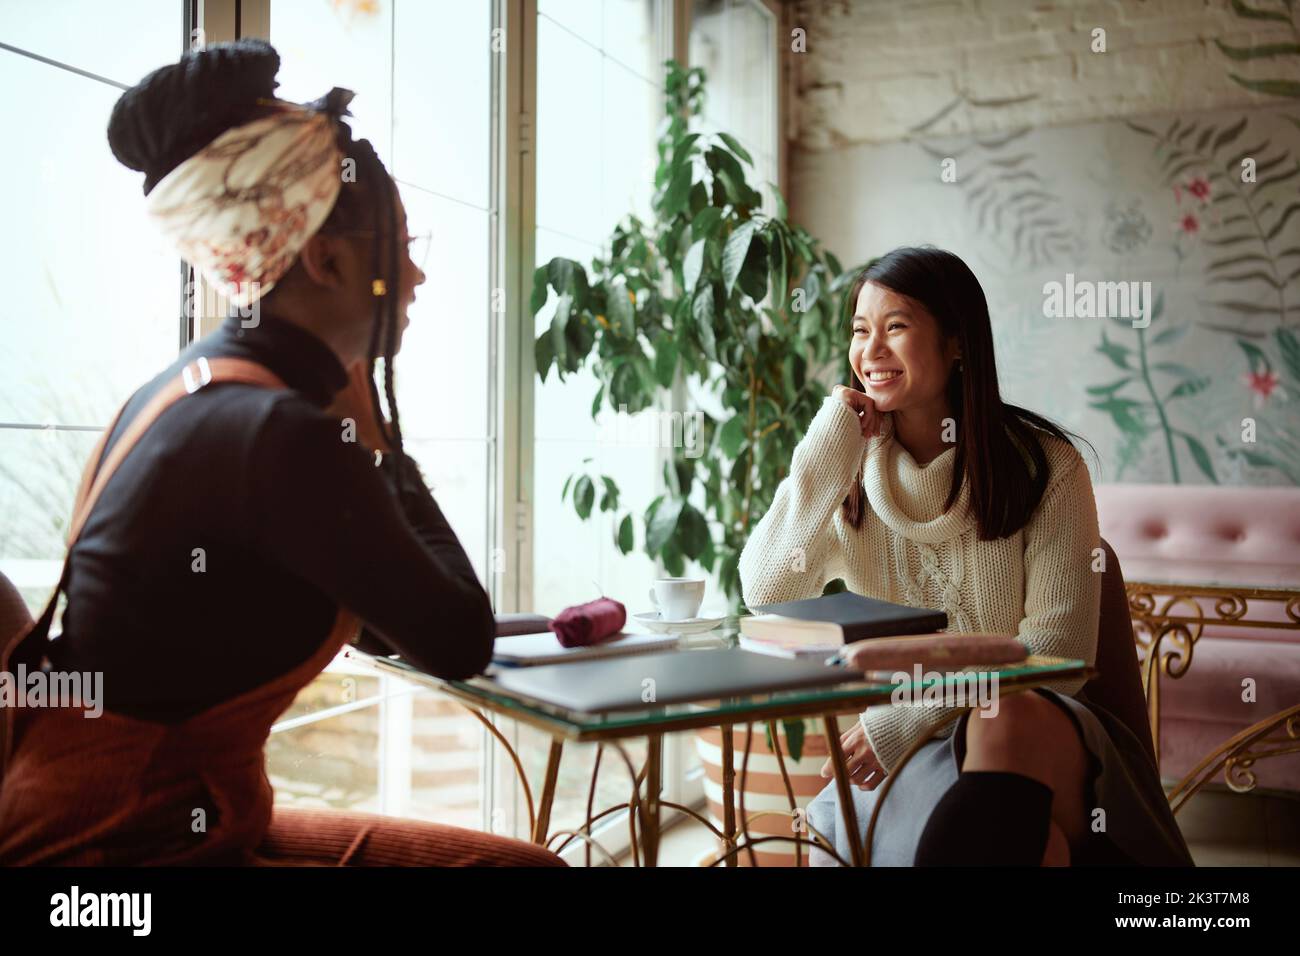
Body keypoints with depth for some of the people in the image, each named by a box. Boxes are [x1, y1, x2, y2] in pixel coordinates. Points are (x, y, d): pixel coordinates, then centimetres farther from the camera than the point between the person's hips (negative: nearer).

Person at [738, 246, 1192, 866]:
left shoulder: (1044, 465, -3)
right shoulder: (851, 474, 6)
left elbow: (1058, 645, -7)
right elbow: (765, 595, -6)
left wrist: (906, 717, -13)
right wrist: (825, 458, -11)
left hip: (1033, 730, 0)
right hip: (894, 752, 0)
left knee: (1009, 722, -37)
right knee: (1028, 844, -34)